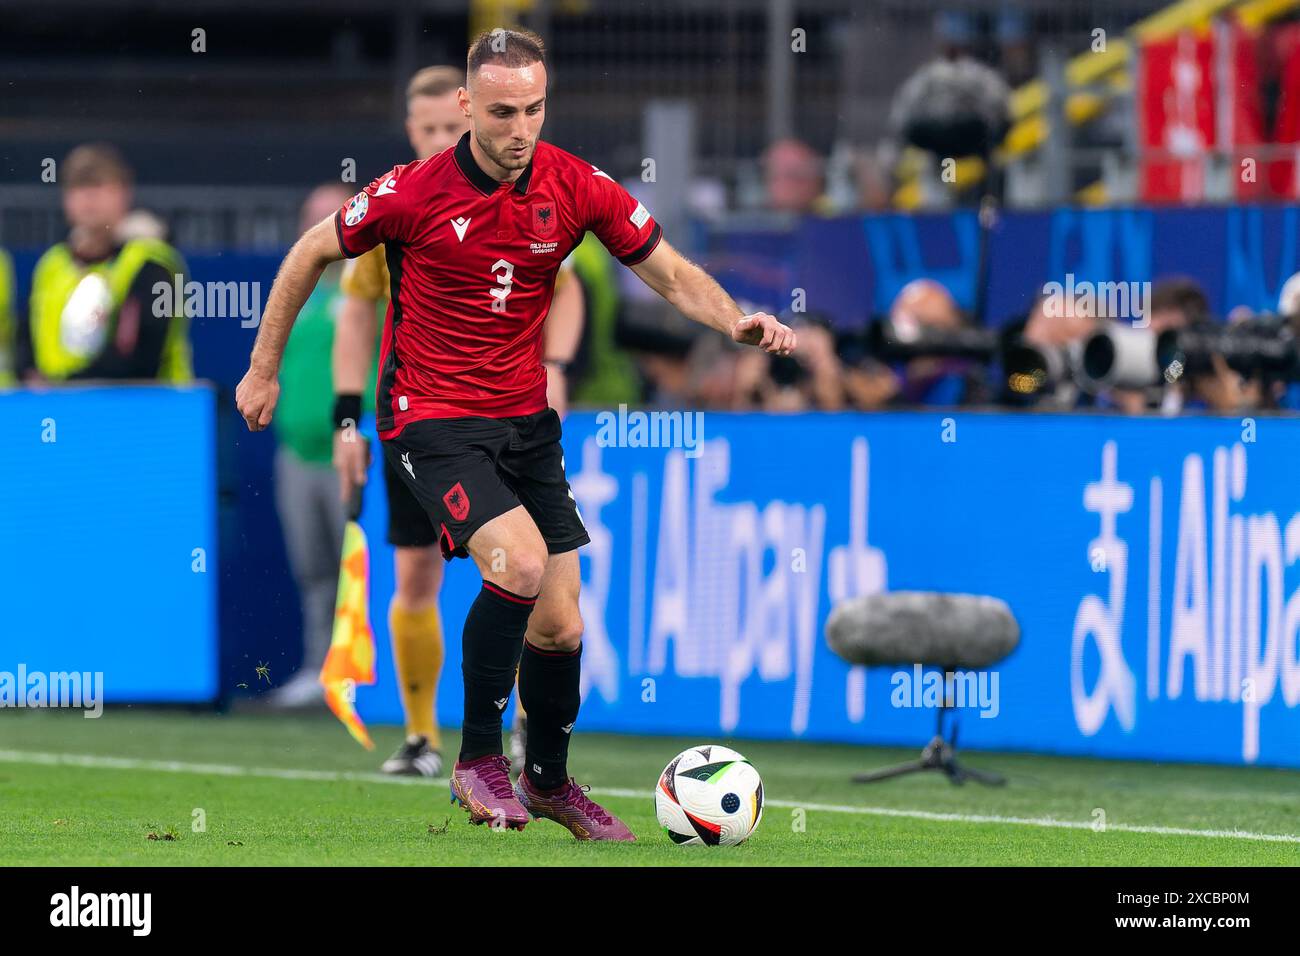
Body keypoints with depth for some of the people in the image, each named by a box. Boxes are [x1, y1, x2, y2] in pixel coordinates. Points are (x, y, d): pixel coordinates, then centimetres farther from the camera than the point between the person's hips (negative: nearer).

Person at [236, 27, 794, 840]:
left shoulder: (576, 187, -5)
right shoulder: (414, 192, -14)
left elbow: (672, 275, 2)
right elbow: (312, 253, 2)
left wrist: (736, 321, -18)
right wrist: (265, 368, 7)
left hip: (525, 421, 4)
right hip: (432, 420, -4)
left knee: (560, 625, 4)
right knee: (520, 564, -26)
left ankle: (550, 781, 30)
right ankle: (478, 761, -9)